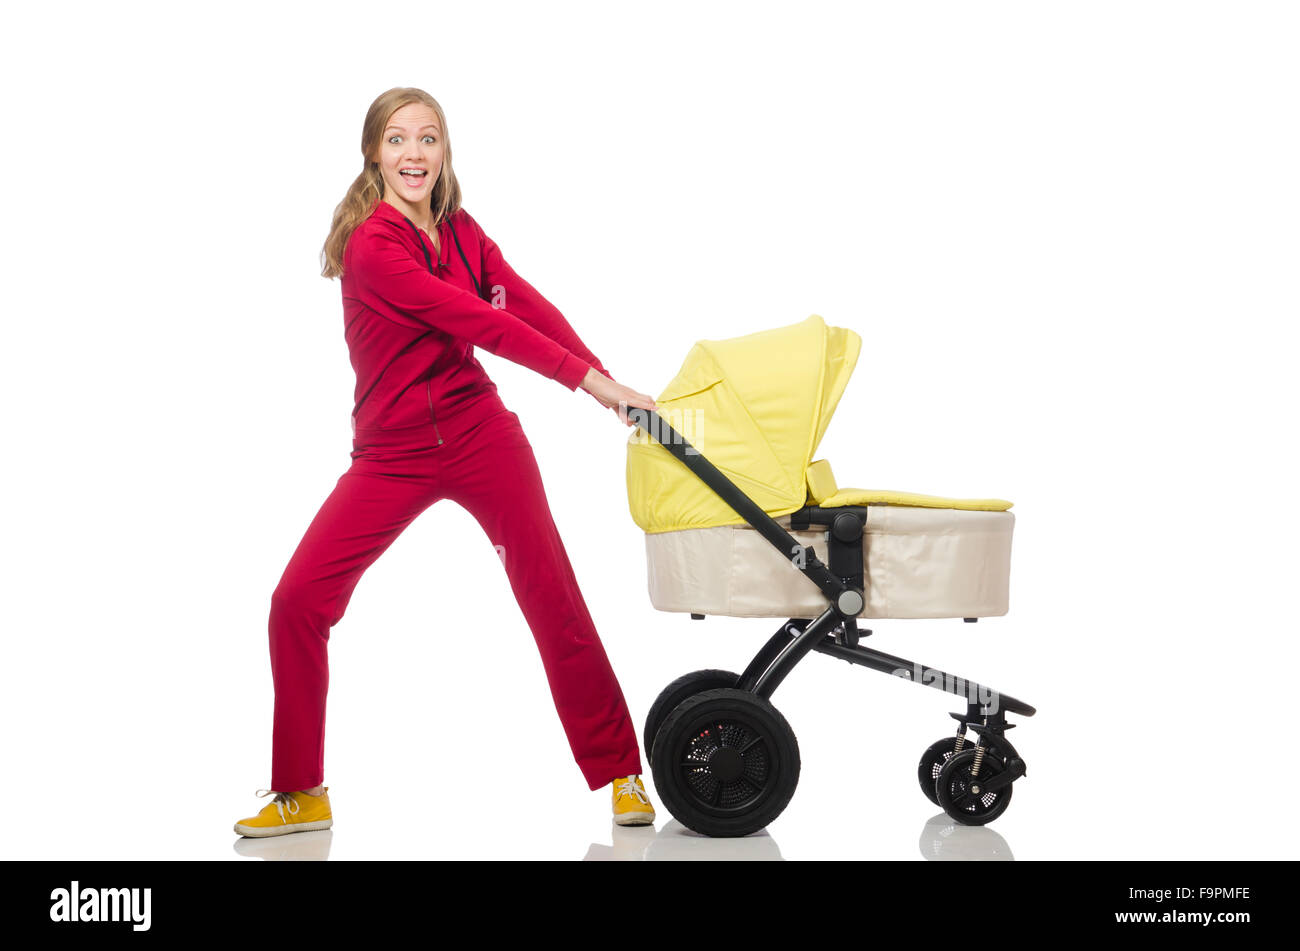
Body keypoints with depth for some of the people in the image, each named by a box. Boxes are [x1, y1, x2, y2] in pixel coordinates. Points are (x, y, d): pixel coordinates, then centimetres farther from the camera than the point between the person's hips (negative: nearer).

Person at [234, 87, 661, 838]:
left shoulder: (461, 232, 6)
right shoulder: (371, 245, -14)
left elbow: (530, 307, -2)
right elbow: (475, 322, -21)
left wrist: (613, 387, -14)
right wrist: (586, 378, -23)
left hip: (480, 434, 4)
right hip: (393, 455, -3)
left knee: (555, 600, -2)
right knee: (298, 603, -8)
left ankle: (620, 774, 11)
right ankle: (302, 794, 10)